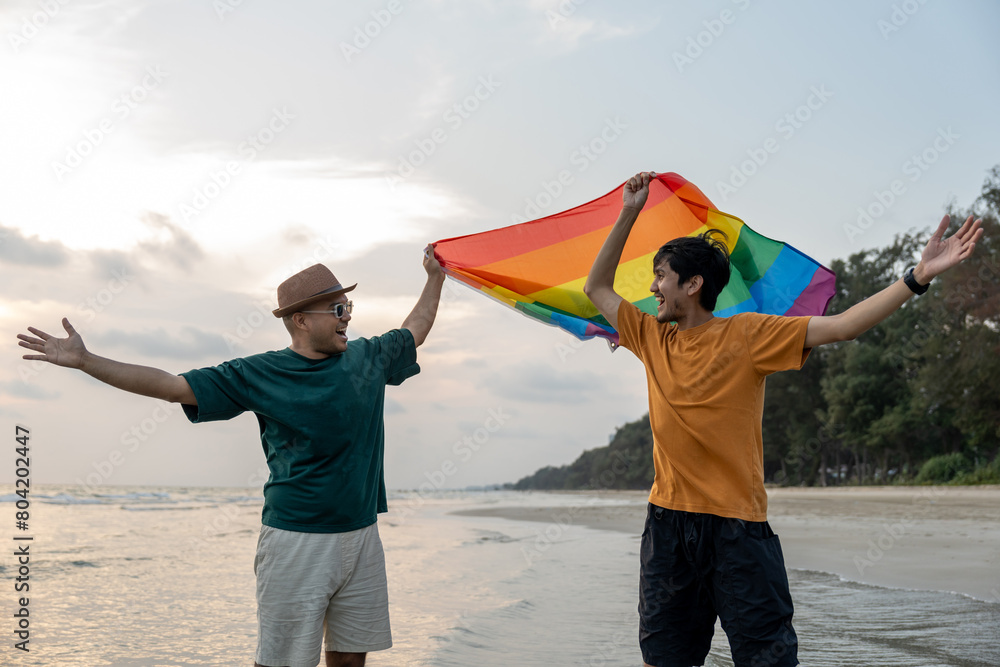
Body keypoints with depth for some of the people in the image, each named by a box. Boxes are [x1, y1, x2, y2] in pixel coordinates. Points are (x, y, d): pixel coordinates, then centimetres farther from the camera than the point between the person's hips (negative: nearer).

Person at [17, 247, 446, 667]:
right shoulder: (258, 375, -4)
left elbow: (414, 332, 28)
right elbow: (172, 386, -4)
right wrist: (85, 360, -8)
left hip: (361, 536, 4)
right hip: (296, 541, -4)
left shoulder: (368, 357, 8)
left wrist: (435, 276, 33)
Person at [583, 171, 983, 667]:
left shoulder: (747, 334, -2)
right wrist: (628, 216, 13)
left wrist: (918, 276, -16)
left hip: (737, 525, -4)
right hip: (668, 521, 4)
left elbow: (841, 326, -8)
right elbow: (597, 287, 20)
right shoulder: (654, 339, 11)